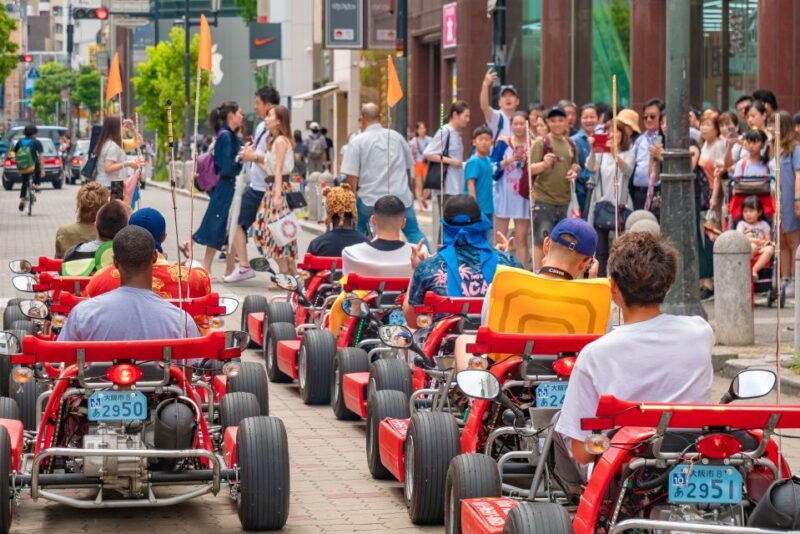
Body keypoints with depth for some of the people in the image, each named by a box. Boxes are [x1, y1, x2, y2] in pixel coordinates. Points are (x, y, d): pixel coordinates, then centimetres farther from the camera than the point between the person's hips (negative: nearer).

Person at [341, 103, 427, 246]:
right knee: (413, 232, 10)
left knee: (356, 232, 15)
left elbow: (352, 176, -8)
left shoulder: (357, 141, -3)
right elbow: (409, 167, 21)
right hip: (401, 196, 3)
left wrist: (352, 201, 1)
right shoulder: (397, 137, 10)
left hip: (370, 198, -3)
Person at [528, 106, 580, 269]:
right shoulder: (541, 143, -5)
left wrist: (574, 171, -1)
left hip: (564, 200, 6)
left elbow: (575, 165, 22)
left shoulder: (570, 144, 11)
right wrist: (544, 164, -31)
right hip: (543, 200, -6)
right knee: (541, 241, -6)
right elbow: (531, 169, -11)